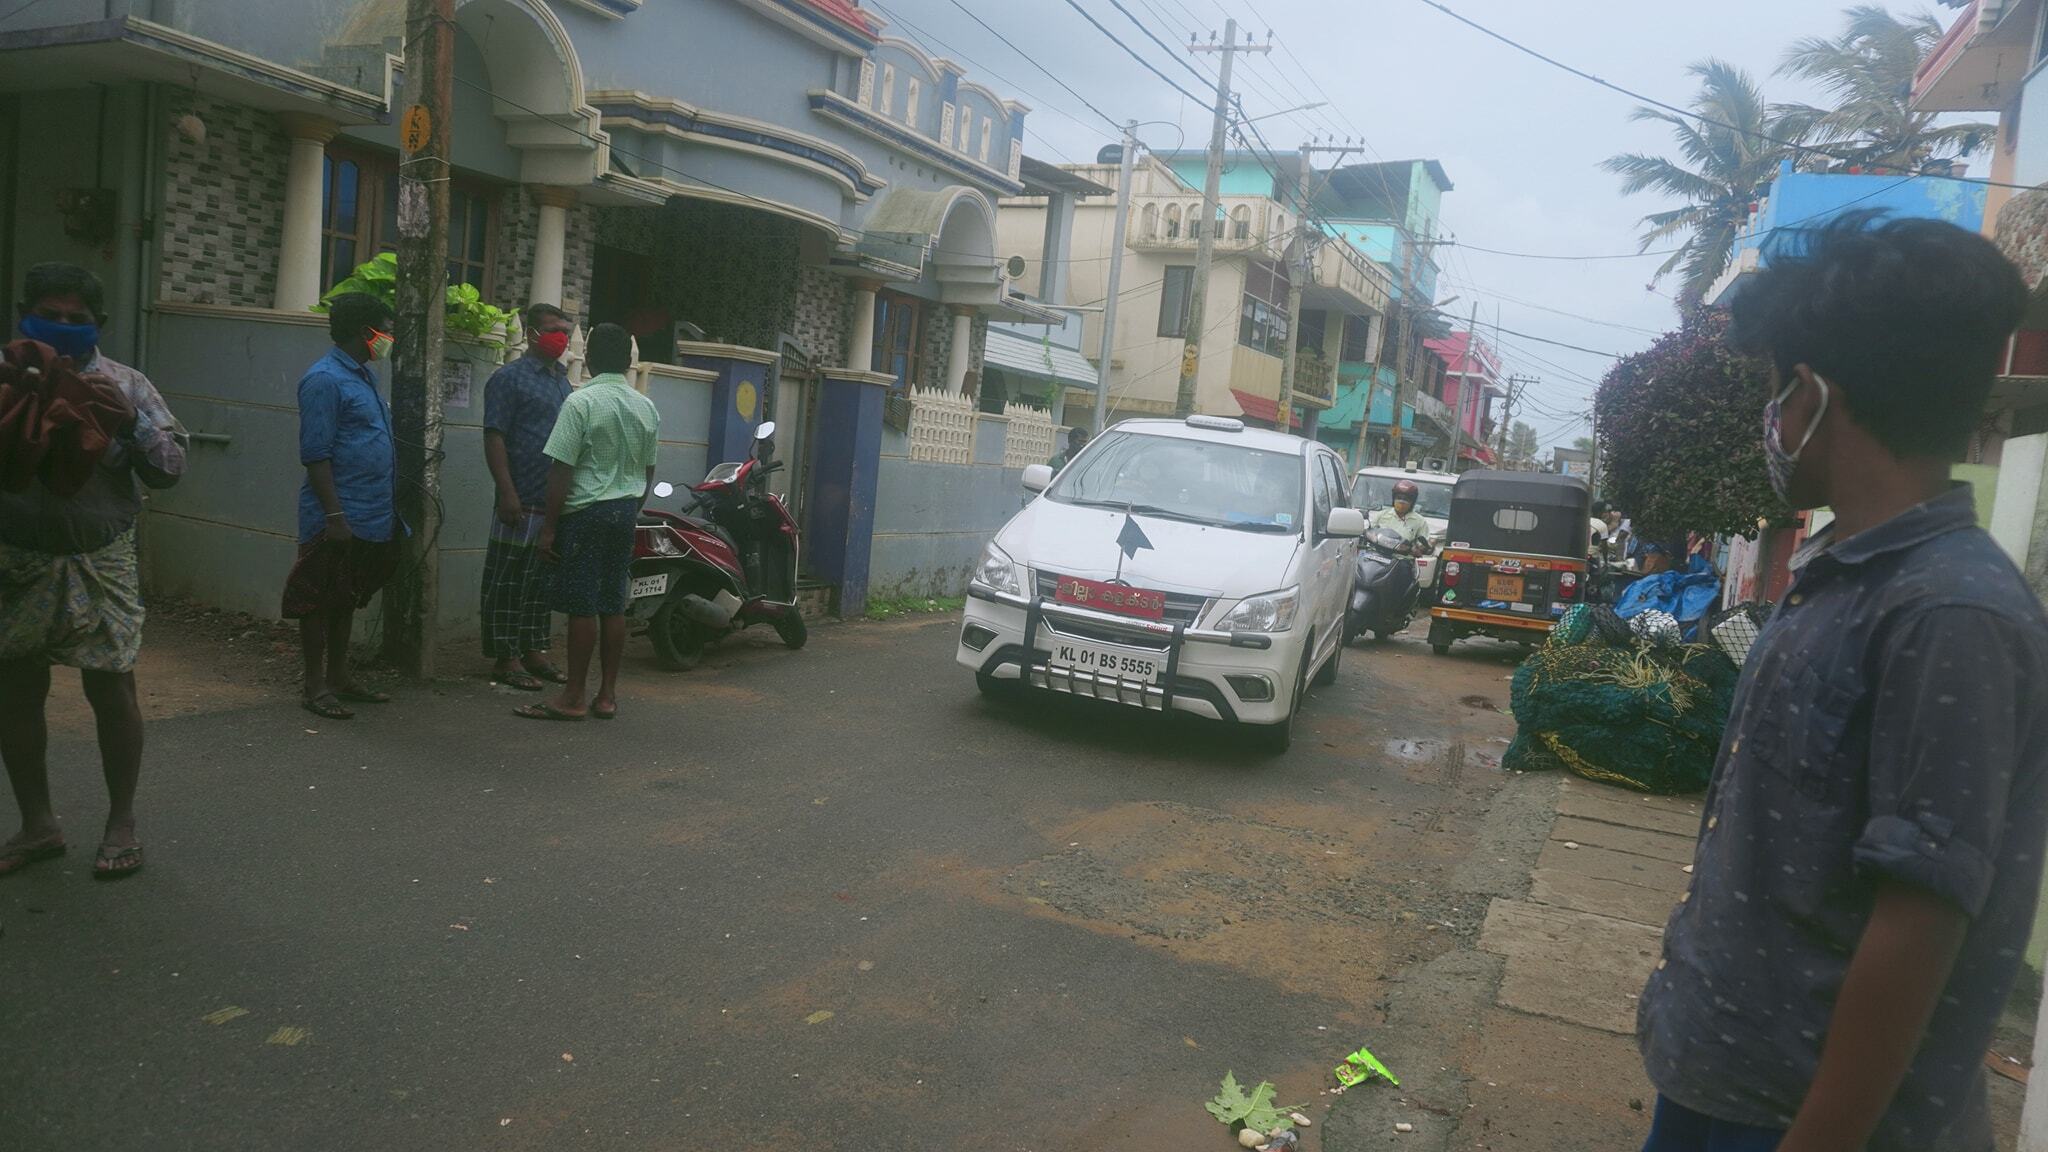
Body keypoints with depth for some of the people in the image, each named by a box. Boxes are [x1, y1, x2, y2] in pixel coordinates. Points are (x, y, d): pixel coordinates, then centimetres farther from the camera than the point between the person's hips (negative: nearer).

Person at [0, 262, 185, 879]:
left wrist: (130, 419, -18)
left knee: (111, 689, 2)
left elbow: (170, 469, -2)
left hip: (100, 564, -1)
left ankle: (122, 823, 18)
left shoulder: (125, 384, 1)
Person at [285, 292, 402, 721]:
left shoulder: (362, 376, 14)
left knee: (346, 601, 16)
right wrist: (334, 515, -22)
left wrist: (390, 510, 18)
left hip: (371, 516, 9)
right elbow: (315, 454, -18)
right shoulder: (325, 379, -13)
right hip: (340, 519, -9)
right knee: (320, 601, 1)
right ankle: (315, 686, 8)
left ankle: (339, 677, 25)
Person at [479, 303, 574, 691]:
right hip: (522, 504, -7)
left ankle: (534, 652, 21)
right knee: (508, 583, -1)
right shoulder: (510, 378, -5)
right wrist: (508, 494, -18)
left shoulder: (564, 382, 18)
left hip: (557, 505, 8)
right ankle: (504, 659, 4)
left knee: (542, 584, 13)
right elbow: (494, 438, -11)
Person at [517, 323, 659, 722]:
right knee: (613, 605, 9)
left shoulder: (581, 402, -12)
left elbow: (561, 469, -13)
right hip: (625, 511, 6)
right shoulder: (646, 408, 8)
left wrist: (549, 527, -9)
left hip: (586, 512, -6)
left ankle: (572, 699, 2)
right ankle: (607, 695, 13)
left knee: (582, 607, -3)